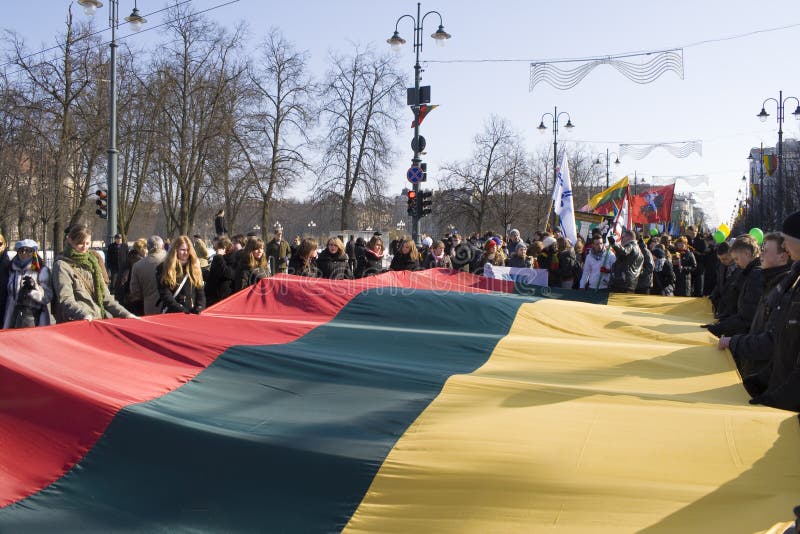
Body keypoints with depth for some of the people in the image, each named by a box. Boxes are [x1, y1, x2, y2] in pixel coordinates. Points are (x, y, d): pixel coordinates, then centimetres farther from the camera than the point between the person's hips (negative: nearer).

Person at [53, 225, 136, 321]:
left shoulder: (92, 261, 22)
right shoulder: (62, 265, 2)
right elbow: (65, 299, -10)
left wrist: (125, 314, 11)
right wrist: (84, 314, -27)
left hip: (100, 319, 6)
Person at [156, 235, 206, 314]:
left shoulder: (194, 267, 12)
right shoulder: (164, 268, -1)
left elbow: (200, 292, 11)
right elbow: (165, 295, -9)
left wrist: (199, 308, -8)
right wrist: (182, 310, -19)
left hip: (193, 314, 4)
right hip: (172, 314, -4)